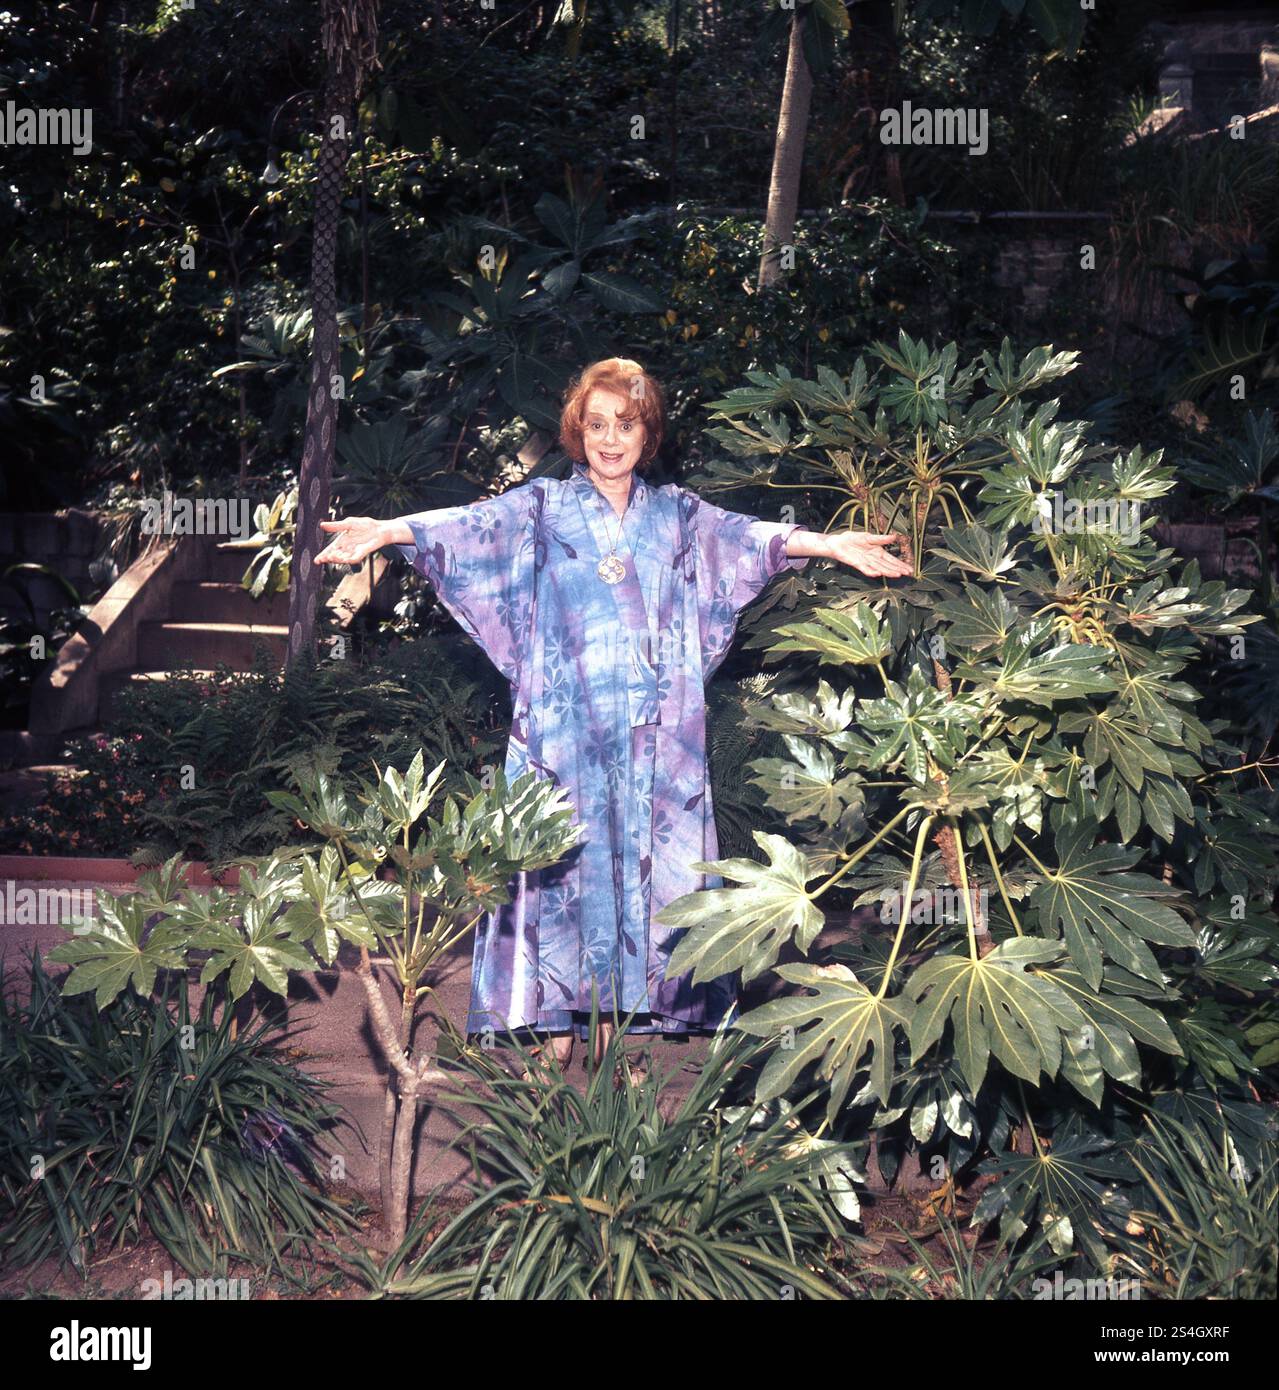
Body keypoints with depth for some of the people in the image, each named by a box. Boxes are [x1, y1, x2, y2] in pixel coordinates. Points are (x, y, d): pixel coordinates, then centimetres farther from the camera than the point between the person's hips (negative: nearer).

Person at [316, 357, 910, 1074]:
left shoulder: (679, 514, 13)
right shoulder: (543, 506, 7)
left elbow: (747, 536, -1)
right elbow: (474, 525, -8)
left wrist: (831, 545, -17)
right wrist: (388, 530, -26)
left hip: (655, 731, 2)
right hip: (565, 721, -2)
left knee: (647, 857, 0)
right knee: (566, 856, -3)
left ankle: (613, 1016, 8)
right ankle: (560, 1018, 2)